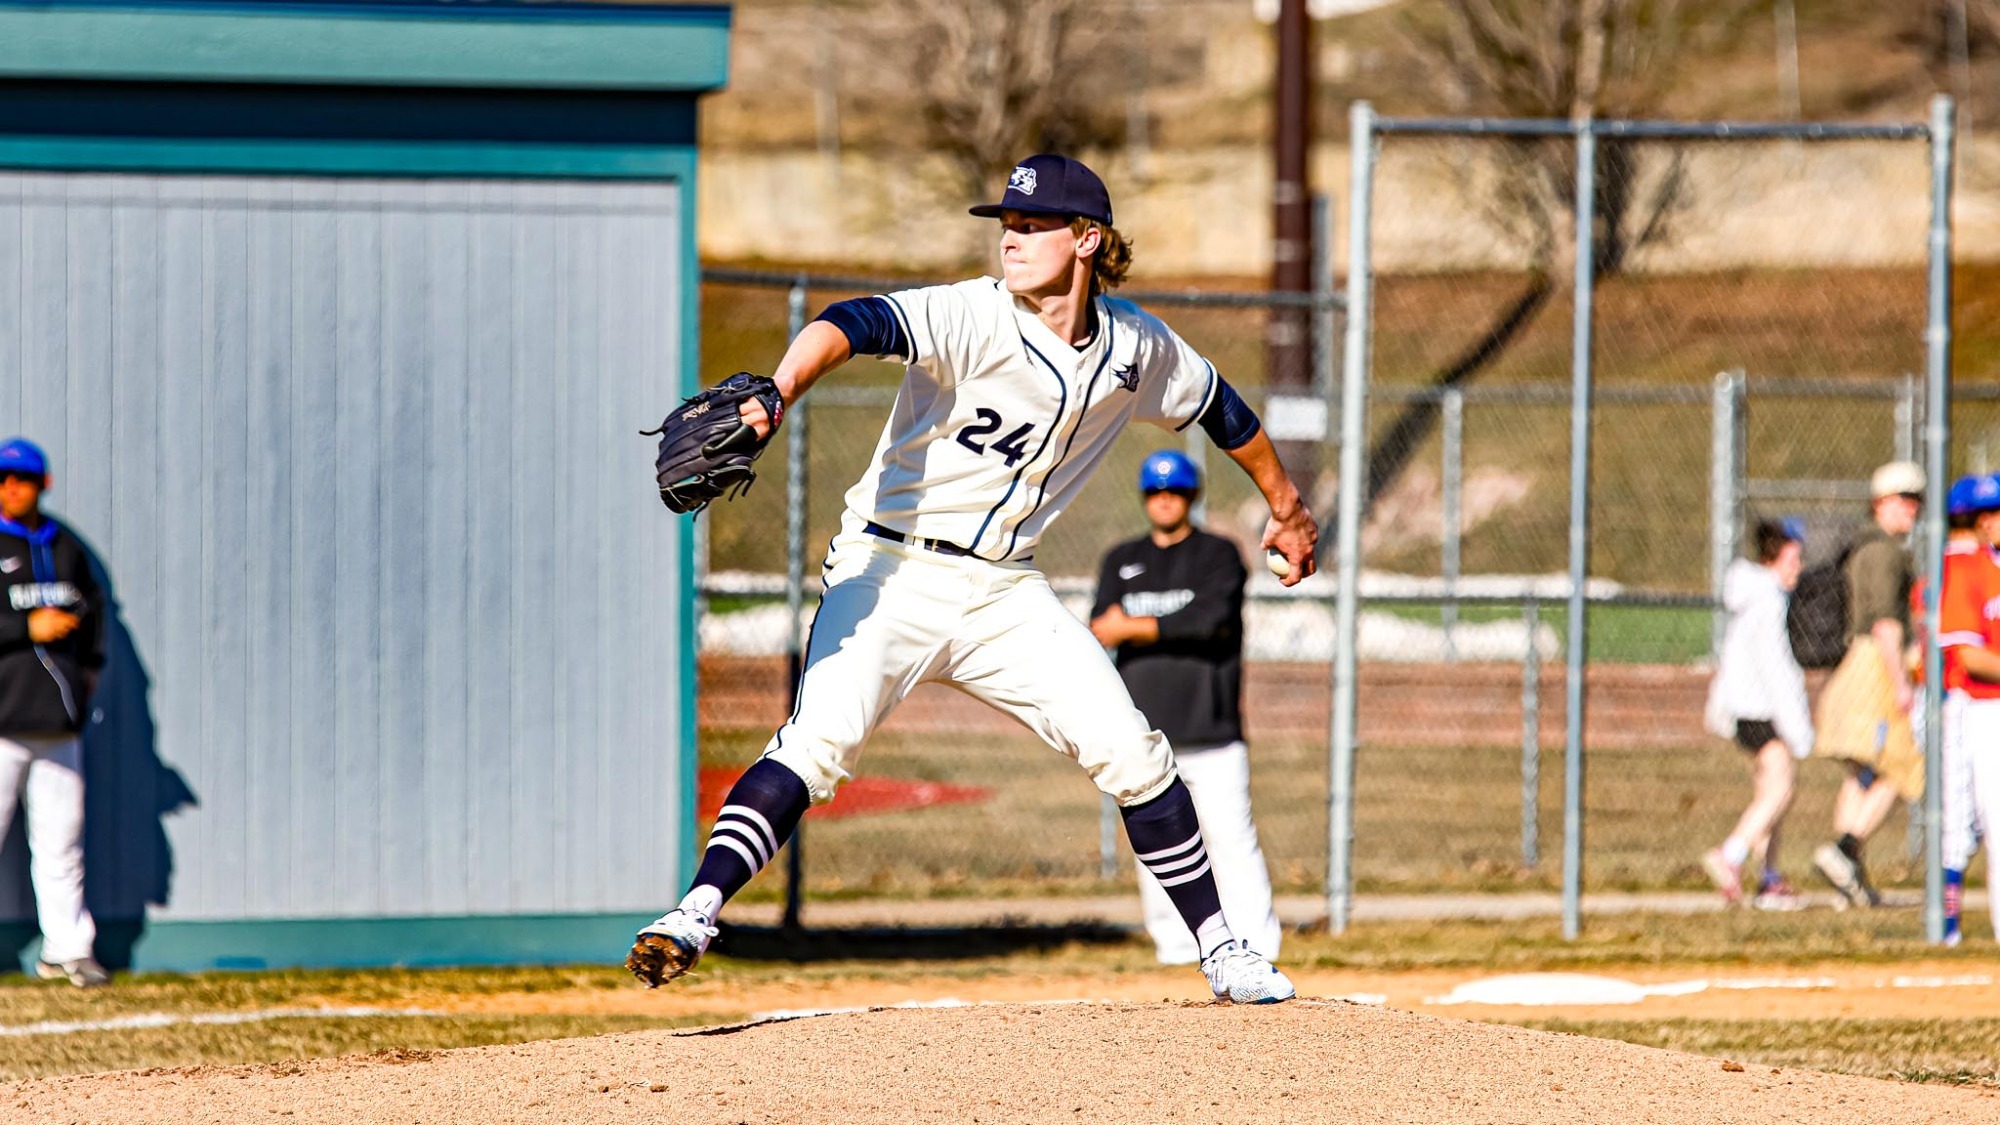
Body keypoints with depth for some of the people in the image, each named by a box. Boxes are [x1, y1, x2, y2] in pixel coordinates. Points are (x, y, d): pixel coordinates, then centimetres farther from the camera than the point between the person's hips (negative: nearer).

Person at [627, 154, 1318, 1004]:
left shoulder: (1135, 347, 0)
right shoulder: (972, 319, -18)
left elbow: (1216, 405, 21)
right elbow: (854, 325, -36)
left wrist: (1284, 503, 34)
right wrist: (778, 393, -56)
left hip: (1003, 593, 5)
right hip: (892, 573, -5)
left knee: (1132, 756, 2)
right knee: (819, 740, -26)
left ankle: (1221, 950, 18)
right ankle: (696, 913, -31)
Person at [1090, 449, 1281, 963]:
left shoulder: (1218, 555, 5)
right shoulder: (1122, 561, 16)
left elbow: (1214, 620, -12)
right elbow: (1102, 629, 1)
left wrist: (1139, 627, -8)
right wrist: (1179, 628, -14)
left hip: (1210, 731, -4)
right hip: (1144, 734, 4)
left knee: (1231, 839, -10)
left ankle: (1255, 952, -12)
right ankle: (1175, 952, 7)